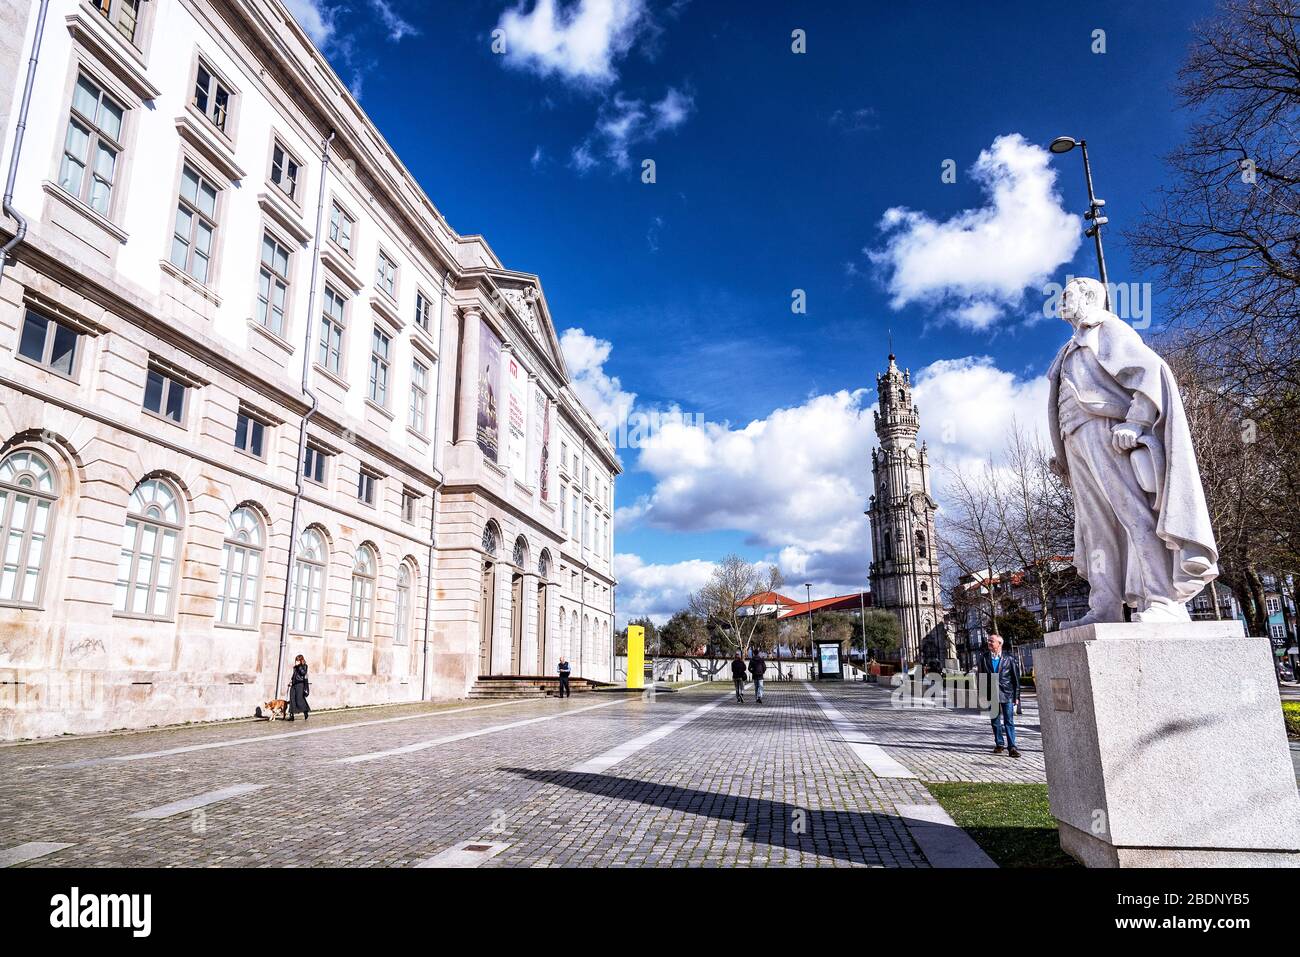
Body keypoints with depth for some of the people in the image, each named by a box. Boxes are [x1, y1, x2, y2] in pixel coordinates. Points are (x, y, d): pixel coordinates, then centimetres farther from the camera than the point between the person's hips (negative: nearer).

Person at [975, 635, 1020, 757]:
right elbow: (981, 675, 7)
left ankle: (1011, 747, -1)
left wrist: (1017, 696, -2)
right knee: (995, 721, 10)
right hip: (991, 694, 2)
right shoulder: (984, 657, 4)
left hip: (1007, 693, -2)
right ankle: (998, 744, 21)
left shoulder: (1009, 658, -2)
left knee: (1009, 721, -3)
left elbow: (1016, 678, 1)